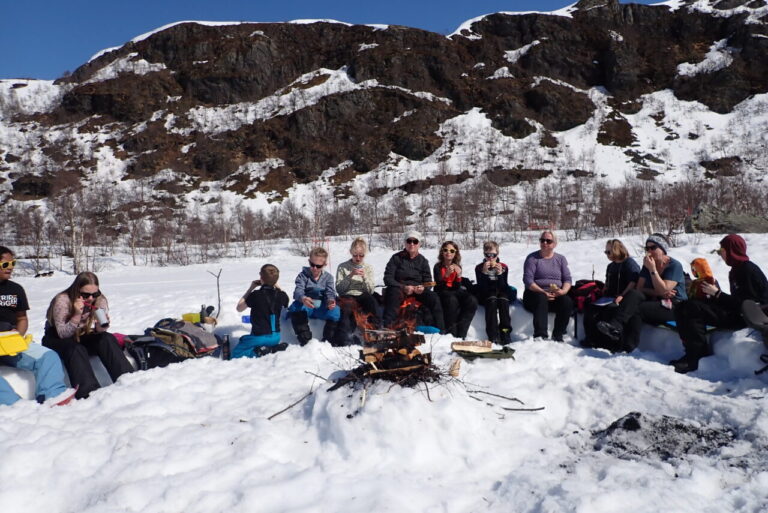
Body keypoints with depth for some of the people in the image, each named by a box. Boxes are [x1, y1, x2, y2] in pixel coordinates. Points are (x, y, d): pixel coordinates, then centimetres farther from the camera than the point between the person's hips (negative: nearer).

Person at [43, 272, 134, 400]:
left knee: (107, 339, -26)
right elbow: (63, 334, -23)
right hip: (57, 339, -3)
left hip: (82, 336, 3)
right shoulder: (62, 300, -23)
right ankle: (88, 392, -47)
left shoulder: (100, 300, -12)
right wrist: (77, 315, -38)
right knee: (76, 350, -35)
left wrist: (100, 327, -34)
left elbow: (99, 329, -9)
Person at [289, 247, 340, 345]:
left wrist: (331, 301, -33)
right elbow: (298, 290, -18)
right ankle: (305, 340, -28)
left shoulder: (328, 277, 6)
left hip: (321, 307, 1)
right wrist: (303, 298, -44)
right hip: (305, 307, -1)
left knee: (336, 311, -30)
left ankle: (328, 340, -12)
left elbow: (330, 293, -7)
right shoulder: (303, 275, -1)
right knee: (296, 307, -35)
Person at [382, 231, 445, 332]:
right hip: (399, 288, -3)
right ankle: (386, 326, -44)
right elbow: (387, 278, -5)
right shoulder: (396, 258, 2)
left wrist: (423, 288, -18)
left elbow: (428, 281, 8)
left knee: (433, 297, -24)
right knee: (394, 294, -37)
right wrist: (403, 287, -22)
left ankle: (440, 330, -21)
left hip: (418, 290, 3)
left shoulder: (423, 260, 11)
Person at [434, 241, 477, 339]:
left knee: (472, 301, -27)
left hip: (454, 292, 4)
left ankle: (460, 335, -27)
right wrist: (446, 275, -30)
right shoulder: (438, 267, -5)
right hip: (442, 293, -4)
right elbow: (439, 287, -14)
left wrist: (459, 275, -19)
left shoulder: (457, 267, 5)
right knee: (452, 300, -39)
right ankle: (451, 333, -28)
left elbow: (457, 288, -2)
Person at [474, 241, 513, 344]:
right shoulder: (479, 268, -2)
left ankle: (505, 331, -35)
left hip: (500, 294, 1)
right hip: (486, 296, -1)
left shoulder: (503, 267, 1)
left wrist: (500, 274, -21)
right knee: (492, 300, -33)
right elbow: (482, 289, -12)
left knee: (503, 300, -32)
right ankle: (493, 334, -41)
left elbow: (504, 288, -8)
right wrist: (484, 273, -23)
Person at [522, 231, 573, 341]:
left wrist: (563, 291, -13)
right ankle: (540, 336, -45)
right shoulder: (532, 258, 4)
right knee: (541, 299, -37)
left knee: (567, 301, -29)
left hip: (556, 295, 3)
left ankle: (558, 336, -23)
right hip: (535, 294, -3)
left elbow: (567, 279, 9)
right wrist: (543, 292, -20)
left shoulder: (560, 259, 16)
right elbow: (528, 280, -7)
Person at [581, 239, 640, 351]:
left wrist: (622, 296, -27)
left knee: (608, 310, -34)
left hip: (623, 300, -8)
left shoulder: (630, 263, -4)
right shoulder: (610, 266, 24)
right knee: (590, 308, -14)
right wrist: (601, 294, 14)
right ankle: (592, 339, -12)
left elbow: (634, 282, -17)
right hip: (609, 298, 8)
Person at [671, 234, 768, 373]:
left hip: (745, 317, -10)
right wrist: (712, 295, -1)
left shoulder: (748, 270, -12)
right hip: (736, 311, 10)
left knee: (693, 308, -26)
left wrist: (717, 293, -14)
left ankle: (698, 356, -19)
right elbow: (735, 300, 13)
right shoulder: (735, 270, 17)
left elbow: (744, 303, -20)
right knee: (681, 307, -3)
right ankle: (693, 353, -12)